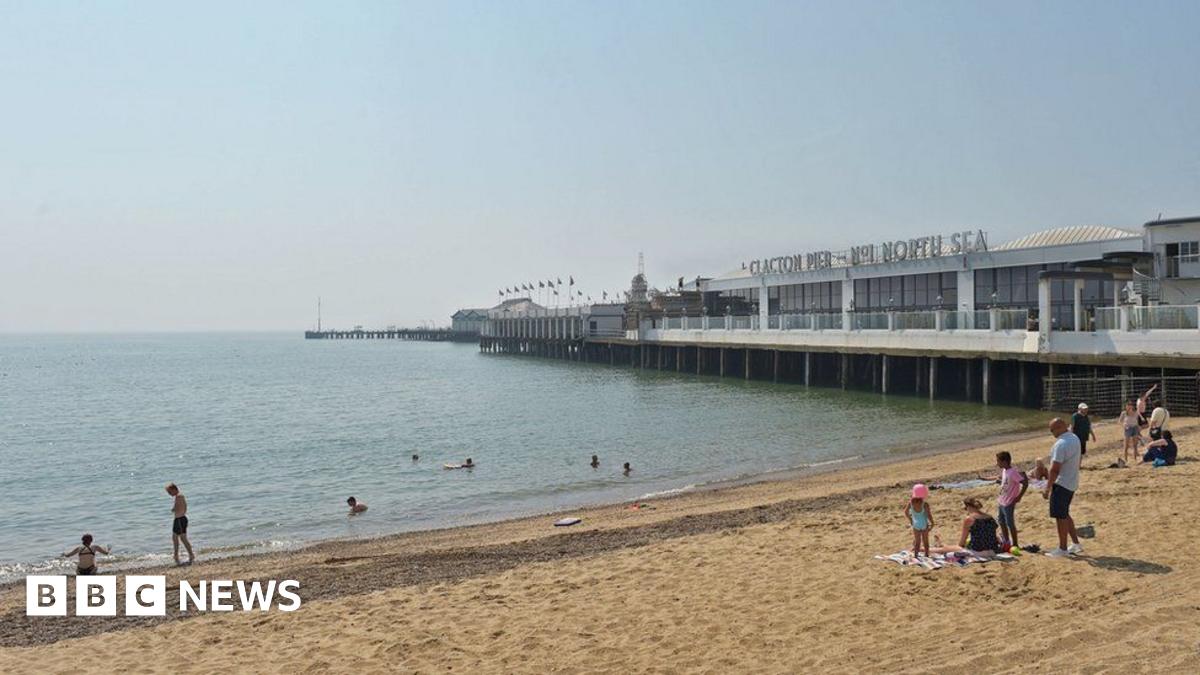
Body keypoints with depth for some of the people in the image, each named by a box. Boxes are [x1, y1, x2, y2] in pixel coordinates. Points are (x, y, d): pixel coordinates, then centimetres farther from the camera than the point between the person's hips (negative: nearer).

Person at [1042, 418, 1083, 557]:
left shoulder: (1060, 444, -24)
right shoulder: (1075, 438, 6)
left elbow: (1055, 469, -25)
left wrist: (1047, 488, -19)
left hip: (1061, 484, -10)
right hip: (1072, 483, 10)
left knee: (1060, 516, 1)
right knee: (1065, 514, 20)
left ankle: (1062, 549, 10)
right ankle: (1076, 544, 25)